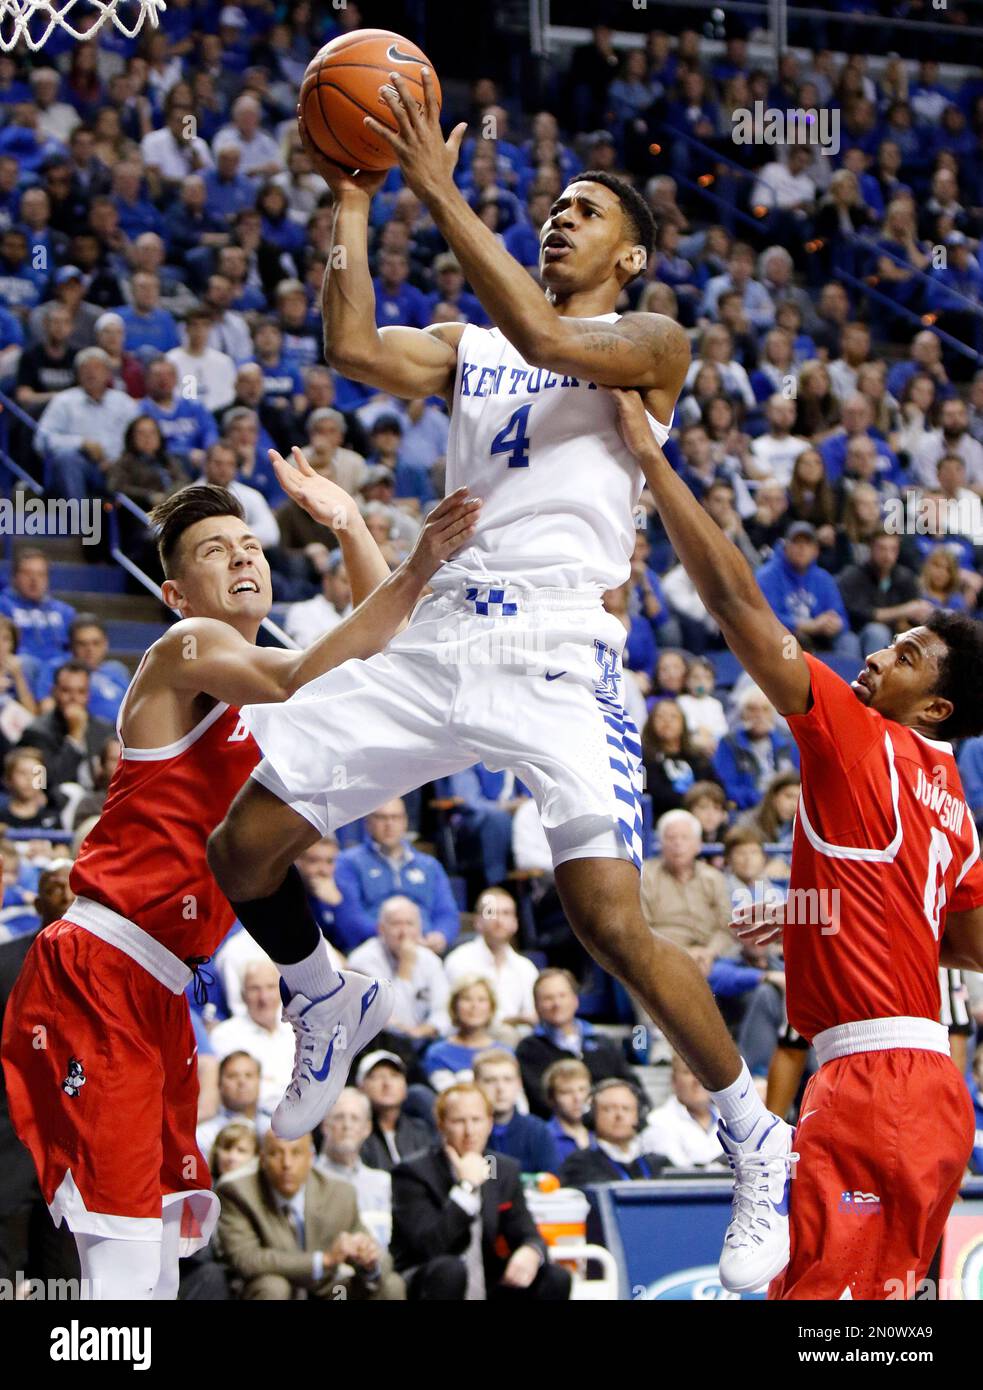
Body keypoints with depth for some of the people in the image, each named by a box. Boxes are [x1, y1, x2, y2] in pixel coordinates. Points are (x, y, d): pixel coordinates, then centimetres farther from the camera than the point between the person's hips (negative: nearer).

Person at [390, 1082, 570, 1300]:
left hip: (486, 1289, 6)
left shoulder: (505, 1171, 8)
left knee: (556, 1279, -13)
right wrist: (466, 1187, -23)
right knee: (449, 1269, -37)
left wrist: (531, 1252, -20)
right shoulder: (414, 1174, -10)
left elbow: (527, 1234, 5)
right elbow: (428, 1244, -23)